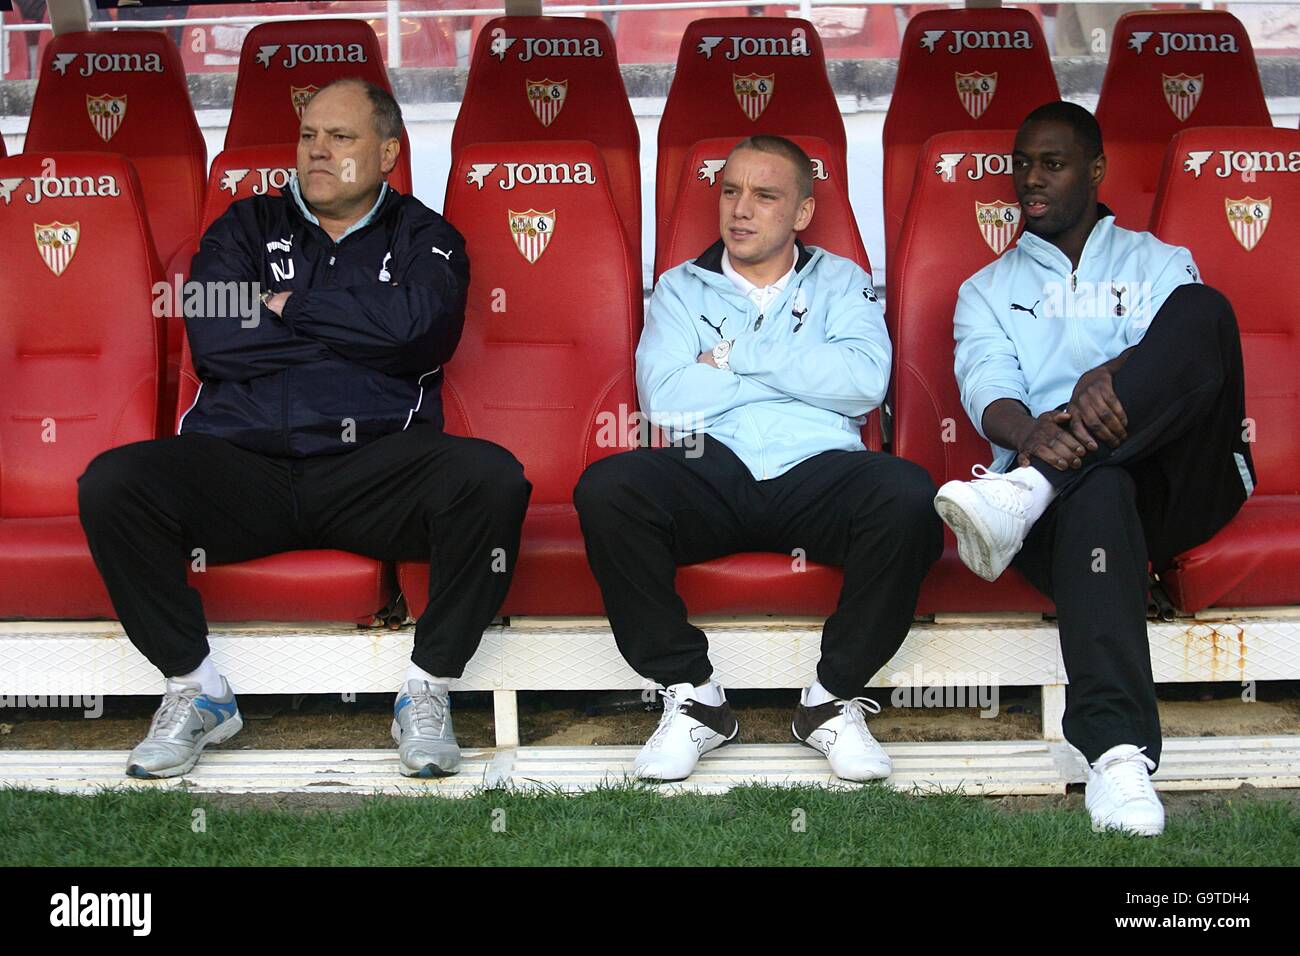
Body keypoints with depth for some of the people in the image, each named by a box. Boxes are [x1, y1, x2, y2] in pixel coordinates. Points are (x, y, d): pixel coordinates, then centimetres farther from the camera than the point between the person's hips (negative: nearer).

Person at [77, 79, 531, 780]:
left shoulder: (422, 237, 17)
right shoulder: (246, 228, 20)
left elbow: (420, 327, -9)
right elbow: (213, 341, 0)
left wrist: (291, 305, 1)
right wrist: (363, 333, 2)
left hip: (375, 465, -1)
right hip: (240, 465, 2)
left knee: (492, 479, -30)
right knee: (111, 485, -25)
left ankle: (428, 688, -13)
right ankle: (194, 689, -6)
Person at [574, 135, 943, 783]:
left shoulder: (840, 281, 19)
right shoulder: (681, 287, 19)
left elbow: (866, 380, -3)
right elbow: (664, 396, -2)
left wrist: (736, 354, -2)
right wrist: (805, 369, 1)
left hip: (818, 472, 0)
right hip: (710, 475, 0)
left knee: (907, 494, -33)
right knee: (606, 488, -30)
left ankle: (834, 698, -12)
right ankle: (691, 695, -13)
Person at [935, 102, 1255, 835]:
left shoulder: (1158, 263, 25)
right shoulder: (988, 290, 25)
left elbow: (1182, 348, 1)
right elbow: (988, 391, 4)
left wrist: (1112, 376, -25)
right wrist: (1031, 431, -23)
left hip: (1182, 478, 1)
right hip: (1072, 486, 0)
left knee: (1204, 311, -28)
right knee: (1095, 491, -41)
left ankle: (1027, 492, -39)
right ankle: (1118, 752, -53)